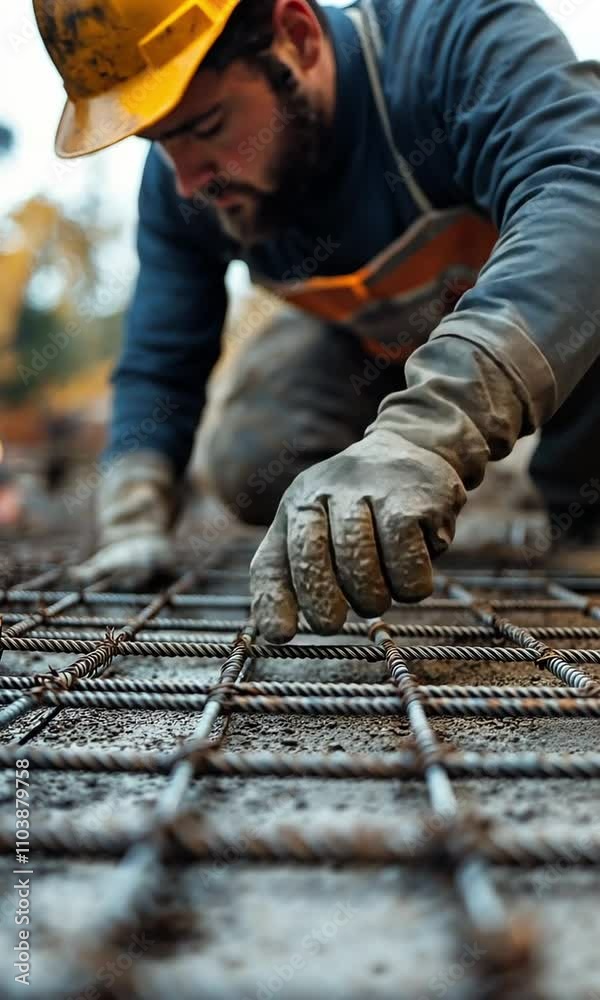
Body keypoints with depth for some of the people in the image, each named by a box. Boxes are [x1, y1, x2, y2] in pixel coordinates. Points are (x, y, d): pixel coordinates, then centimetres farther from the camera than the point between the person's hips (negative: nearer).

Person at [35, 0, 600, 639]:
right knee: (255, 467, -15)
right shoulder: (177, 184, -17)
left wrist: (426, 431, -65)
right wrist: (132, 528, -23)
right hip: (377, 344, 4)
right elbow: (158, 365, -8)